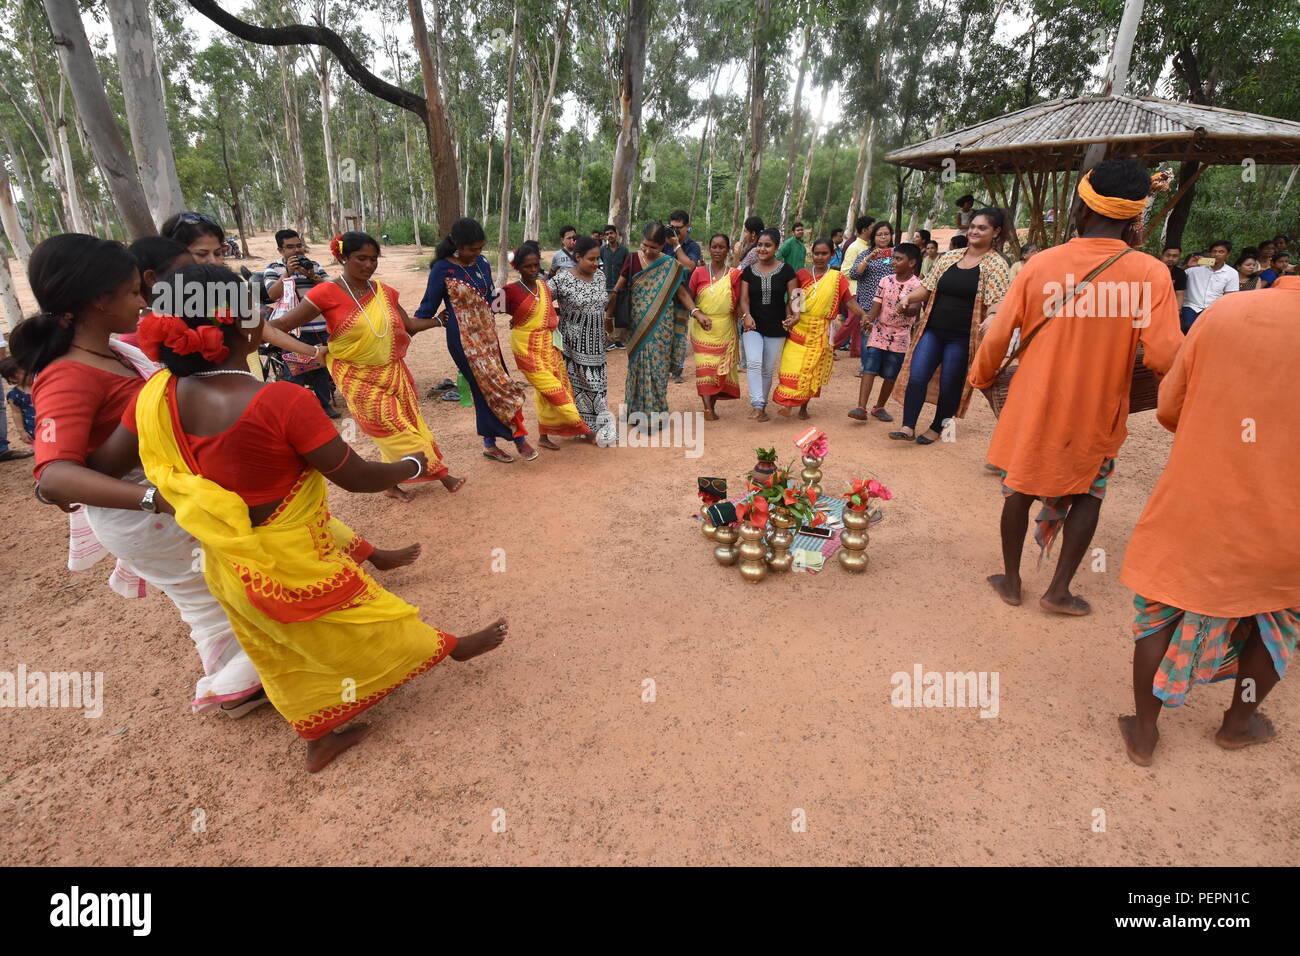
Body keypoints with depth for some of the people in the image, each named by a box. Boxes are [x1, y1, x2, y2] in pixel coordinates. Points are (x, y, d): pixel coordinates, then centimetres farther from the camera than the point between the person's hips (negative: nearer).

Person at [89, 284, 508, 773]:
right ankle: (450, 646, 46)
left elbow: (105, 466, 0)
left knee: (287, 655, 26)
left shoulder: (159, 394, -12)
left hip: (229, 564, 6)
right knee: (370, 624, 20)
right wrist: (413, 465, -4)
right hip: (293, 567, -6)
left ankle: (319, 740, 46)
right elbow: (359, 479, -24)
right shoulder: (281, 401, -32)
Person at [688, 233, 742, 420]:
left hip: (725, 329, 1)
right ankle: (708, 408, -14)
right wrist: (698, 315, -7)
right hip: (702, 328, -1)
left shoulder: (734, 275, 4)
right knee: (704, 366, -10)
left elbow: (737, 303, 3)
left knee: (721, 367, 6)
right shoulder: (699, 273, 3)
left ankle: (713, 402, 21)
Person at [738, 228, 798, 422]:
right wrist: (746, 315, -20)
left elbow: (792, 298, 2)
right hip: (753, 326, 0)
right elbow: (744, 298, -1)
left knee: (768, 369, 8)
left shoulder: (786, 270, 1)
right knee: (753, 362, -21)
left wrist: (791, 316, -15)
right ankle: (757, 405, -23)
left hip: (776, 328, 0)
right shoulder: (748, 271, 4)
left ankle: (761, 406, 21)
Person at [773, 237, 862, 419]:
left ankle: (804, 406, 18)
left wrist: (866, 317, -17)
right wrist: (793, 313, -19)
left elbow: (850, 301, -4)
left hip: (820, 332, 0)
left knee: (813, 369, 5)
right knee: (793, 366, -8)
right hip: (799, 328, 0)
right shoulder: (801, 274, 5)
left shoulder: (837, 278, 2)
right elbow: (792, 298, 1)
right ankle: (787, 404, -6)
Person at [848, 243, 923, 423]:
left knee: (890, 376, 6)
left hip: (900, 337, -1)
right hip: (879, 332, 1)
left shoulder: (916, 285, -6)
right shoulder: (885, 281, 3)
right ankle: (861, 408, -15)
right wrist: (870, 318, -19)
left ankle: (879, 407, 22)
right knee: (869, 370, -11)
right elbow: (877, 304, -2)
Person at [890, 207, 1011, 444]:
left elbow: (997, 301, -11)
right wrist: (910, 298, -6)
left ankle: (937, 429, 21)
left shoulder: (995, 264, -3)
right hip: (933, 329, 4)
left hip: (962, 336, -4)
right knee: (916, 376, -6)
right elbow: (928, 287, 13)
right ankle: (908, 427, 0)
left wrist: (991, 317, -33)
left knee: (950, 384, 4)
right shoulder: (949, 257, 11)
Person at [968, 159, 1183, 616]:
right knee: (1088, 493, 19)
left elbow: (998, 335, -4)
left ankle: (1010, 580, 28)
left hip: (1033, 403, 1)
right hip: (1096, 412, -1)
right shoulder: (1149, 273, -13)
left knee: (1020, 487, 17)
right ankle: (1059, 590, 20)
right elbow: (1163, 356, -17)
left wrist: (981, 377, 15)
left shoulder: (1040, 264, -8)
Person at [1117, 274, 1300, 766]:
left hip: (1195, 509, 0)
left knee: (1162, 611, 18)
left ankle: (1143, 731, 27)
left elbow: (1169, 410, 2)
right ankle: (1239, 721, 41)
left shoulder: (1225, 311, -4)